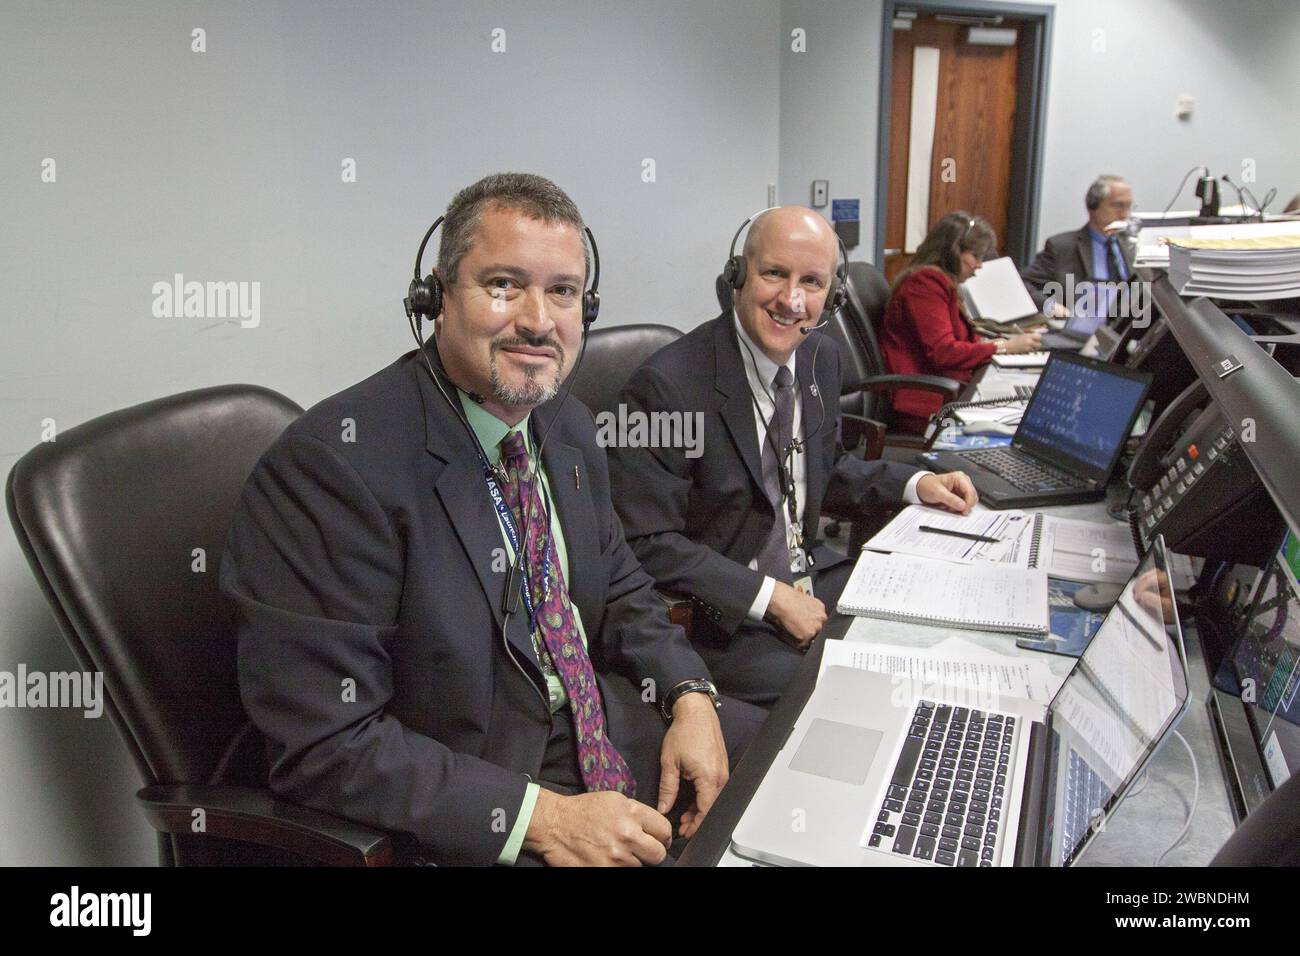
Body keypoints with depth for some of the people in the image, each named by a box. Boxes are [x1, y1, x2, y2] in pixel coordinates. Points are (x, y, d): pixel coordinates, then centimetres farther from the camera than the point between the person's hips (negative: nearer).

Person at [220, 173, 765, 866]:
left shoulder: (568, 426, 2)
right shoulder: (333, 463, -22)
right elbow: (325, 745, -22)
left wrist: (690, 698, -6)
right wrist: (542, 817, -24)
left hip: (600, 722, 7)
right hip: (463, 817, -7)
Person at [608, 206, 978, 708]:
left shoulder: (823, 356, 2)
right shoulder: (666, 384, -21)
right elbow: (648, 544, -19)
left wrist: (914, 484, 3)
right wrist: (770, 598, -20)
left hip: (814, 575, 7)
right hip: (725, 619, -7)